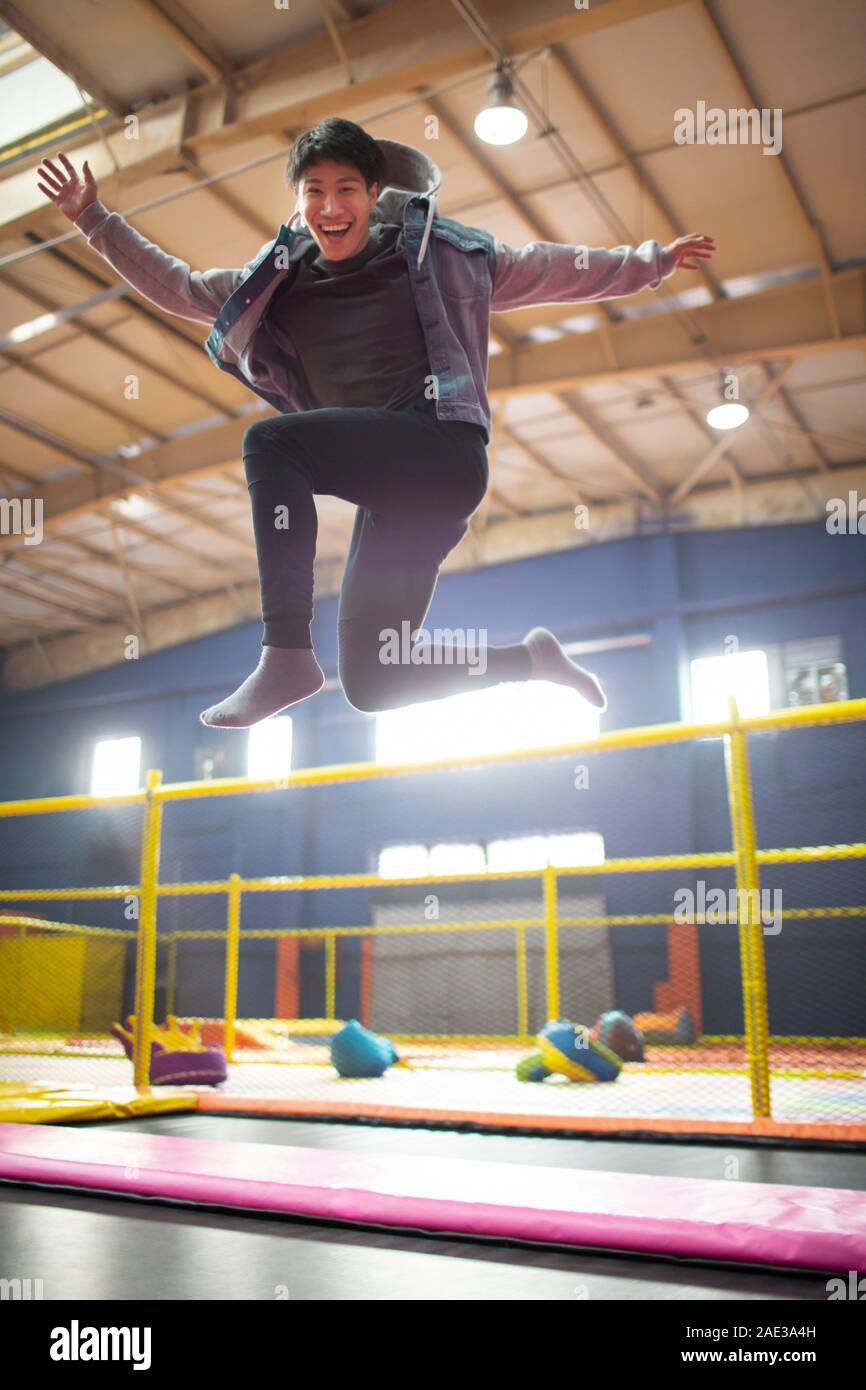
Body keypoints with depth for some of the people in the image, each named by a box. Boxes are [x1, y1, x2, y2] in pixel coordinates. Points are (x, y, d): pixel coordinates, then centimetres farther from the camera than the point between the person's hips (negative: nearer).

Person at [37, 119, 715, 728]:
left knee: (269, 442, -25)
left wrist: (654, 260, 17)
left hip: (443, 452, -6)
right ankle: (530, 657, 24)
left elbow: (549, 269, 16)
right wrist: (95, 219, 14)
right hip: (386, 492, 6)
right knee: (371, 686, 7)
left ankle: (287, 656, -24)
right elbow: (180, 288, 21)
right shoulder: (282, 285, 19)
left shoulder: (431, 252, 11)